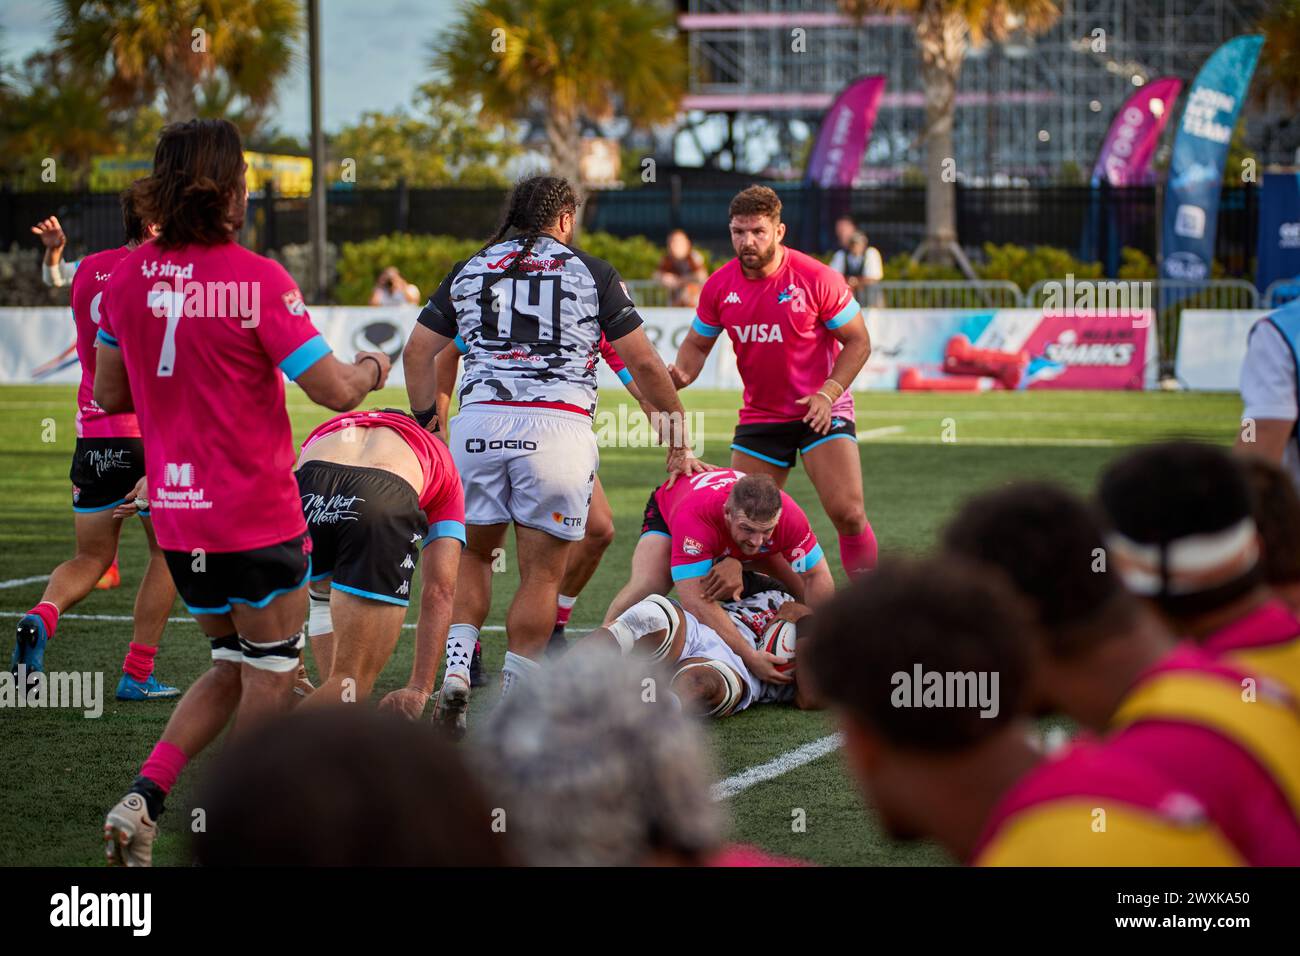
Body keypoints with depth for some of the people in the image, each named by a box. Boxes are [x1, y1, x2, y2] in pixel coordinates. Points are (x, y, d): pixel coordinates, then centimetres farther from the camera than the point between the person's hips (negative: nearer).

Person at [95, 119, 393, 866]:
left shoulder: (126, 278, 1)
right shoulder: (257, 280, -16)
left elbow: (111, 395, 11)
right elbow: (335, 391, -15)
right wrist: (371, 369, 6)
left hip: (176, 515, 6)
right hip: (259, 517, -6)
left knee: (233, 666, 20)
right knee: (270, 676, 10)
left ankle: (141, 802, 3)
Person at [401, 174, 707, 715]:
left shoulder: (469, 271, 19)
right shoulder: (592, 273, 12)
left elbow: (418, 352, 17)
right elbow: (644, 365, 11)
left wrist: (428, 422, 25)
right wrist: (678, 447, 18)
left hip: (477, 423, 2)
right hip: (559, 424, -2)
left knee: (472, 554, 19)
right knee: (542, 574, 3)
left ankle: (456, 668, 0)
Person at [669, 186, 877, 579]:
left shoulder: (816, 279, -13)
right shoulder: (719, 286, -2)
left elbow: (858, 342, -5)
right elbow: (697, 344, 12)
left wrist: (829, 392, -18)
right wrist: (680, 376, -11)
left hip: (819, 411, -4)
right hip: (759, 417, 4)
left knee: (848, 513, -15)